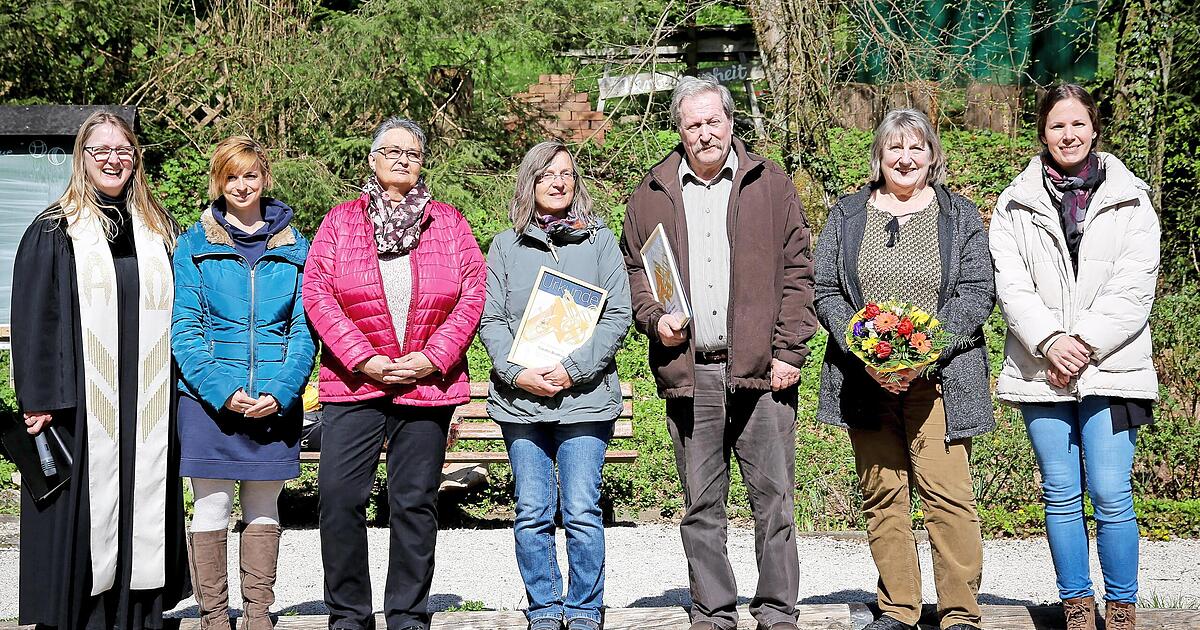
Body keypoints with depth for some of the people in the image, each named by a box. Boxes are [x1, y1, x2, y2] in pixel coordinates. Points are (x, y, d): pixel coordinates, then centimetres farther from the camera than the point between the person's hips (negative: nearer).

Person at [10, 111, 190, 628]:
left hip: (146, 408, 3)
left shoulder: (157, 230, 14)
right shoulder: (54, 232, 2)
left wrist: (172, 397, 9)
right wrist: (39, 400, -12)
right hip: (81, 408, -3)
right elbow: (32, 319, -3)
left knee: (140, 511, 5)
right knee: (82, 519, -3)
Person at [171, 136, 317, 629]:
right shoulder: (195, 245, 4)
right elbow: (183, 329, -1)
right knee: (212, 506, 0)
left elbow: (304, 328, 4)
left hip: (276, 399, 1)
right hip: (208, 397, -1)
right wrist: (222, 390, -14)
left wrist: (280, 392, -11)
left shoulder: (293, 246, 8)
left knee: (263, 507, 9)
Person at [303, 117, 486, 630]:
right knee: (339, 497, -8)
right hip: (354, 383, -1)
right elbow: (317, 293, -1)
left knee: (415, 503, 5)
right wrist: (362, 359, -11)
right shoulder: (340, 221, 8)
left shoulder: (448, 222, 10)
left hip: (428, 383, 1)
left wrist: (434, 357, -9)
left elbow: (473, 294, 4)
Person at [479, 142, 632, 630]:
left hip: (585, 396, -1)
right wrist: (516, 372, -11)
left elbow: (617, 315, 1)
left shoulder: (599, 240, 8)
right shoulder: (505, 246, 11)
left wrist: (574, 369, -10)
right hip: (520, 399, 1)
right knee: (532, 514, 3)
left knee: (582, 511, -4)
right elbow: (490, 319, 6)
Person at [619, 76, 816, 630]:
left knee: (773, 495, -1)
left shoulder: (770, 184, 7)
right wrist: (655, 319, -3)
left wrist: (789, 352, -4)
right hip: (688, 371, 2)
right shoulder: (652, 195, 11)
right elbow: (633, 270, 17)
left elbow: (796, 272, 4)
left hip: (759, 369, -2)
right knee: (700, 503, 7)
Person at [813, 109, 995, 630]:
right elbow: (826, 292, 7)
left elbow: (977, 293, 2)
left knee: (947, 494, -9)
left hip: (938, 379, -2)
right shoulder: (846, 216, 13)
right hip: (865, 378, 2)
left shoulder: (960, 216, 10)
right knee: (882, 496, 4)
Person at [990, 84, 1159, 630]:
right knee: (1062, 496, 5)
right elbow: (1010, 286, 1)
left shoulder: (1130, 200, 7)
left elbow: (1134, 289, -1)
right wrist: (1050, 341, -13)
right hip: (1041, 371, 2)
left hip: (1111, 368, -1)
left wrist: (1085, 344, -11)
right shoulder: (1015, 205, 10)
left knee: (1111, 495, -6)